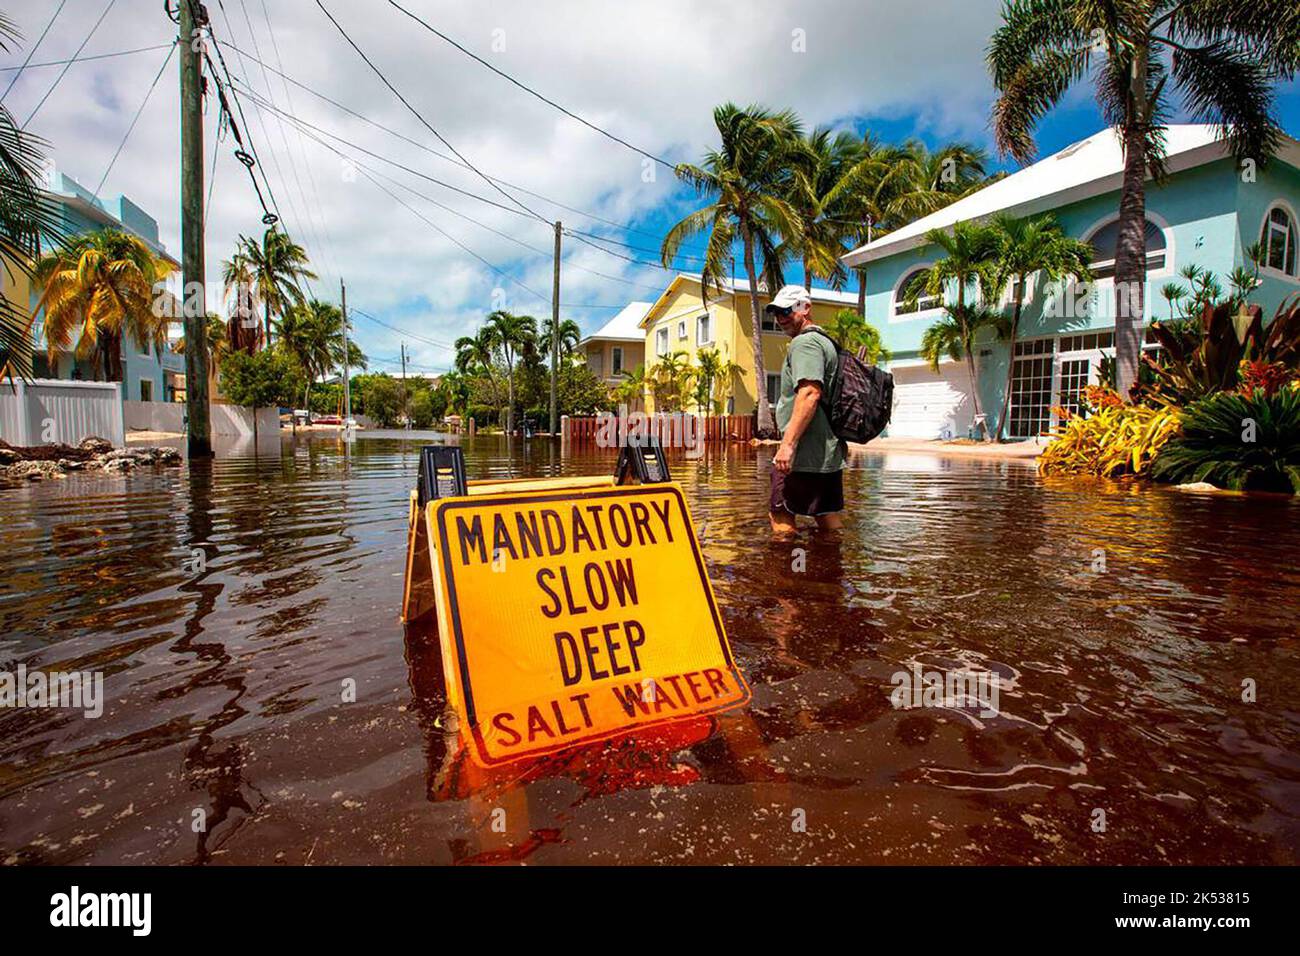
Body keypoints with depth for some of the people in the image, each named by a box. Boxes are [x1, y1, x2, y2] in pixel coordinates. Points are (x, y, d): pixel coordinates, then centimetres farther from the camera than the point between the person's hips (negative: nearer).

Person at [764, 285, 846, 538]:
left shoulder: (804, 342, -10)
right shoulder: (827, 341, 22)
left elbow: (810, 393, -23)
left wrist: (788, 443, -26)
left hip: (805, 455, -10)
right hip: (830, 455, 10)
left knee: (781, 519, -4)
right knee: (830, 522, 13)